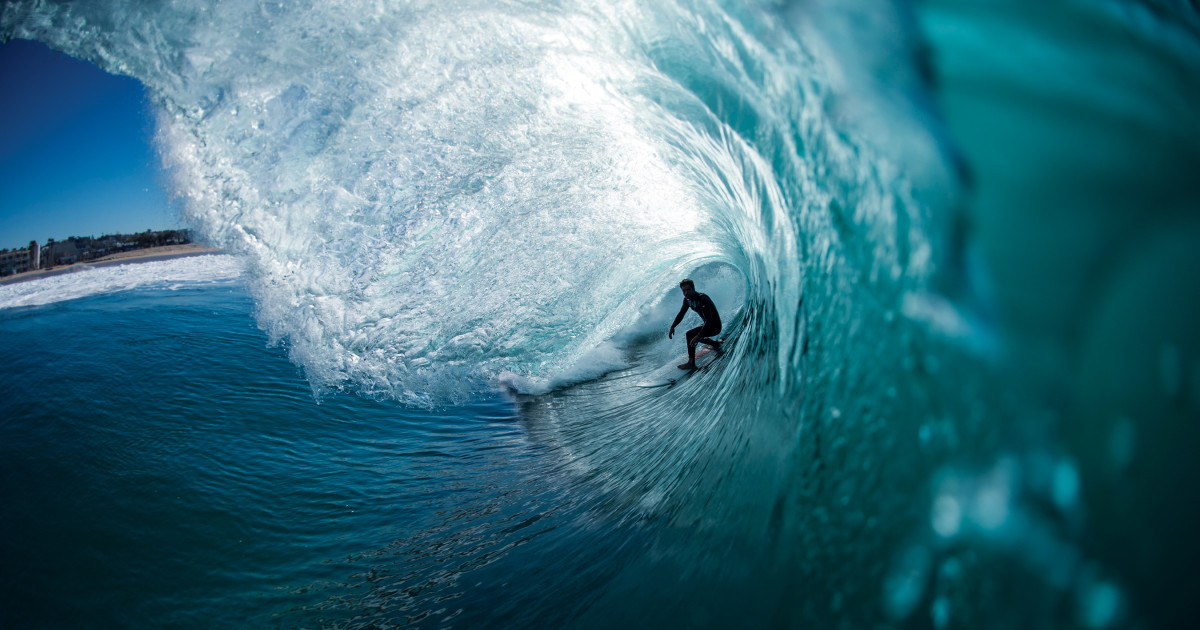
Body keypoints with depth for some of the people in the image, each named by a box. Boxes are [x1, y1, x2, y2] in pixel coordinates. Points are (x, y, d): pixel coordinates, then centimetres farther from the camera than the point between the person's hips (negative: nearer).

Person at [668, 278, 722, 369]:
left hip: (715, 326, -9)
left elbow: (709, 320, -36)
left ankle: (691, 363, -22)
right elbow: (681, 314, 10)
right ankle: (716, 344, 43)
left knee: (690, 335, -24)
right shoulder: (687, 300, -4)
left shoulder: (703, 299, -30)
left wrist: (699, 336, -45)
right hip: (707, 324, 9)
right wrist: (672, 327, -2)